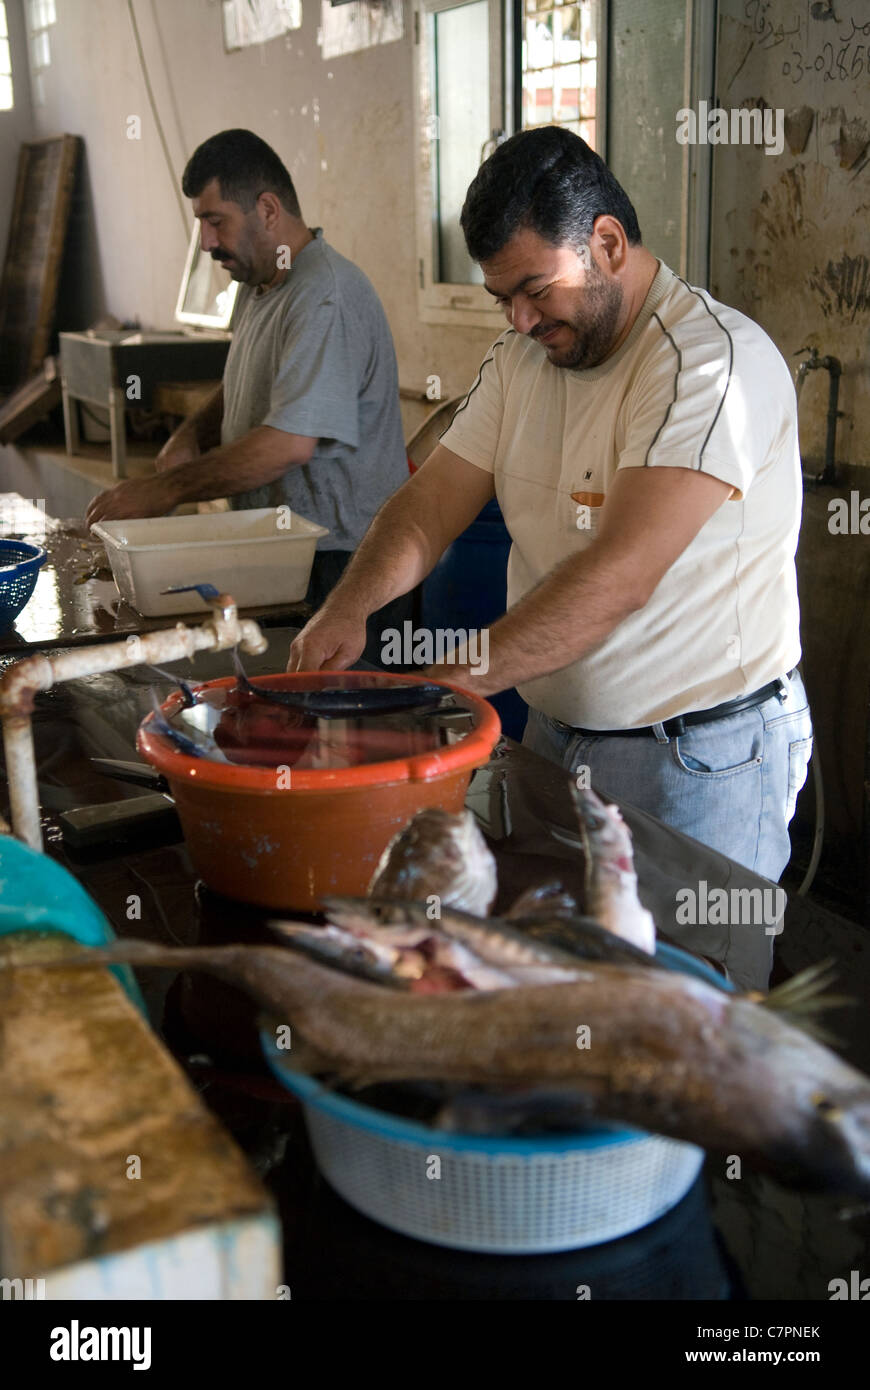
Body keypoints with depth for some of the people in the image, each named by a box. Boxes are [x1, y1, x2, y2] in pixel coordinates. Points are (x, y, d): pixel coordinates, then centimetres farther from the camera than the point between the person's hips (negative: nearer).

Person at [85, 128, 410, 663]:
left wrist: (166, 490, -20)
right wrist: (193, 434, 6)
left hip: (340, 564, -9)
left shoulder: (325, 297, -19)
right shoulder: (258, 285, 14)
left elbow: (290, 442, -27)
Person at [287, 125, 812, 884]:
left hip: (701, 760, -7)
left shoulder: (714, 360, -19)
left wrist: (449, 681, -32)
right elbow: (431, 504, 5)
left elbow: (620, 575, -29)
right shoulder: (522, 358, 8)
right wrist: (347, 607, -14)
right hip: (553, 734, 7)